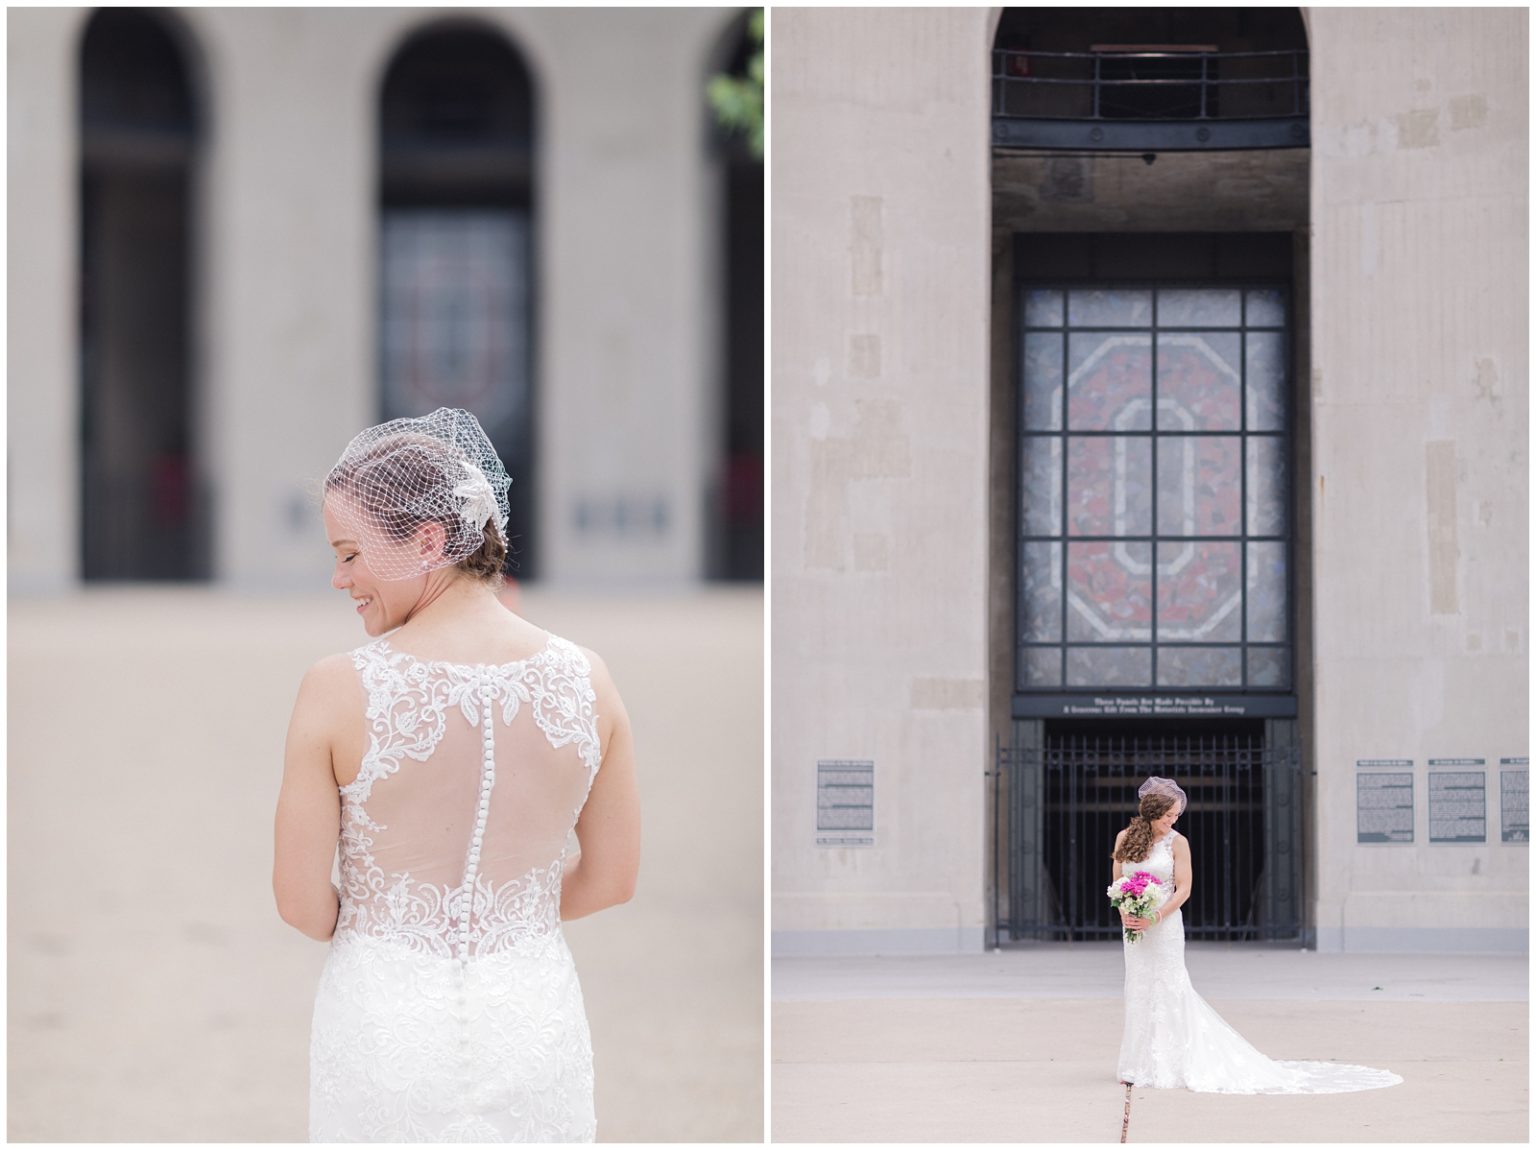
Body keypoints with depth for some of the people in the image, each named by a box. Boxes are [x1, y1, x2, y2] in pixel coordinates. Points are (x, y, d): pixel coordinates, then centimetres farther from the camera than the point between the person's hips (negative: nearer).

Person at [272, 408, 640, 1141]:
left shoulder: (338, 691, -16)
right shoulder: (584, 679, -7)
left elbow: (300, 902, -9)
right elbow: (612, 879, 2)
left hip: (384, 1016, -2)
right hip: (531, 1014, 2)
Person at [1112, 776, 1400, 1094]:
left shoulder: (1176, 842, -7)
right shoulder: (1124, 838, 4)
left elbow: (1183, 890, -8)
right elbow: (1118, 883, 8)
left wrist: (1153, 918, -19)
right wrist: (1124, 913, -10)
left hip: (1165, 925, -5)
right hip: (1135, 925, 5)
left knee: (1166, 991, -3)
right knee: (1139, 993, 10)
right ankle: (1141, 1065, 19)